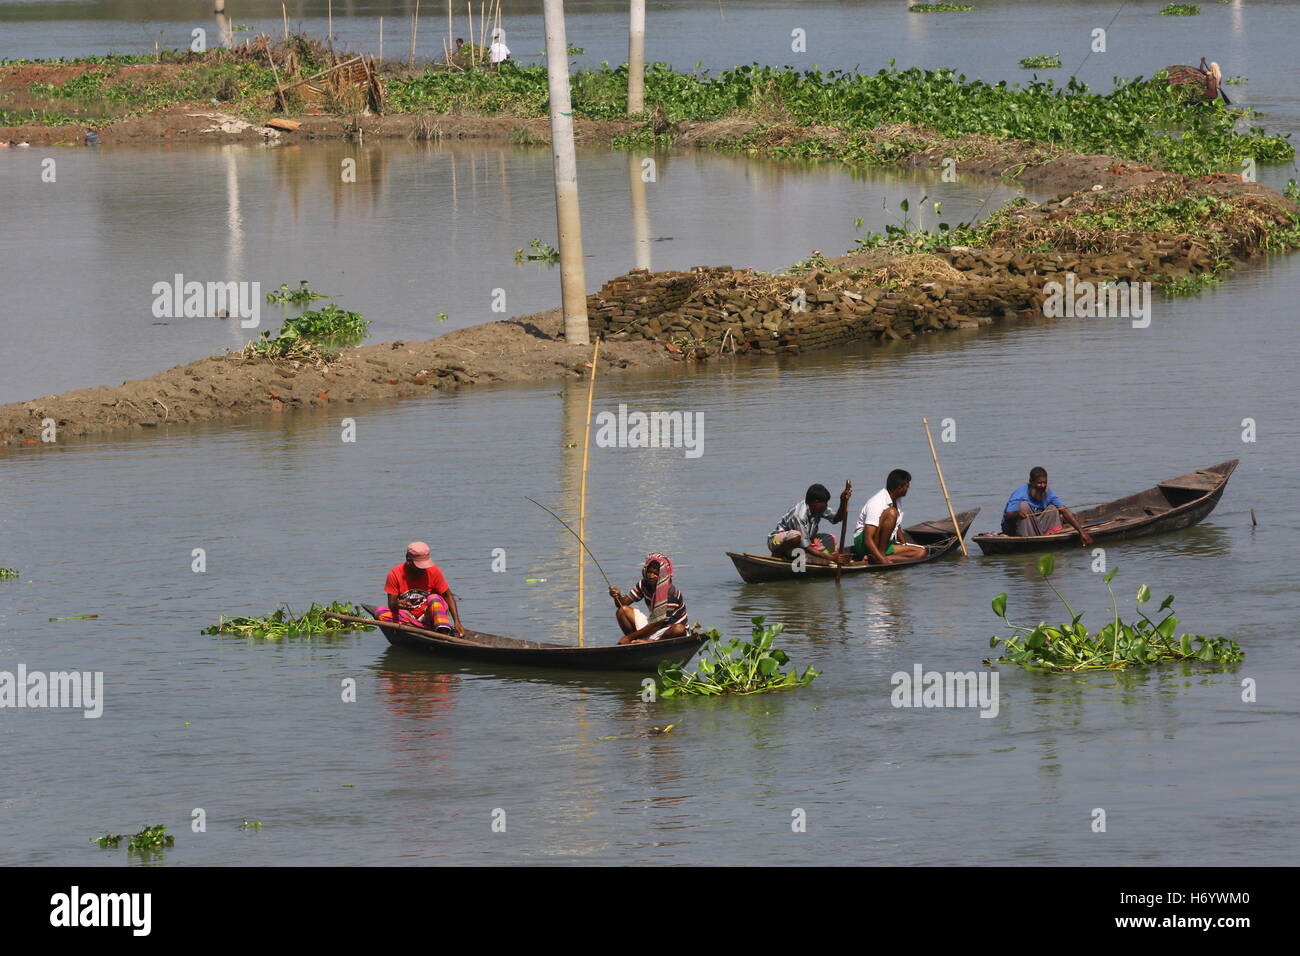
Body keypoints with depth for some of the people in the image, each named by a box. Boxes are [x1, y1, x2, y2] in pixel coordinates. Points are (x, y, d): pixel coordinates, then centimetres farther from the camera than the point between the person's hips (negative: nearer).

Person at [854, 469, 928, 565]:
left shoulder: (895, 502, 8)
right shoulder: (877, 504, -21)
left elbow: (897, 528, 23)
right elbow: (868, 539, -29)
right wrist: (884, 561, -38)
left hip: (884, 545, 9)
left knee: (920, 552, -13)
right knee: (891, 512, -30)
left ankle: (873, 559, -23)